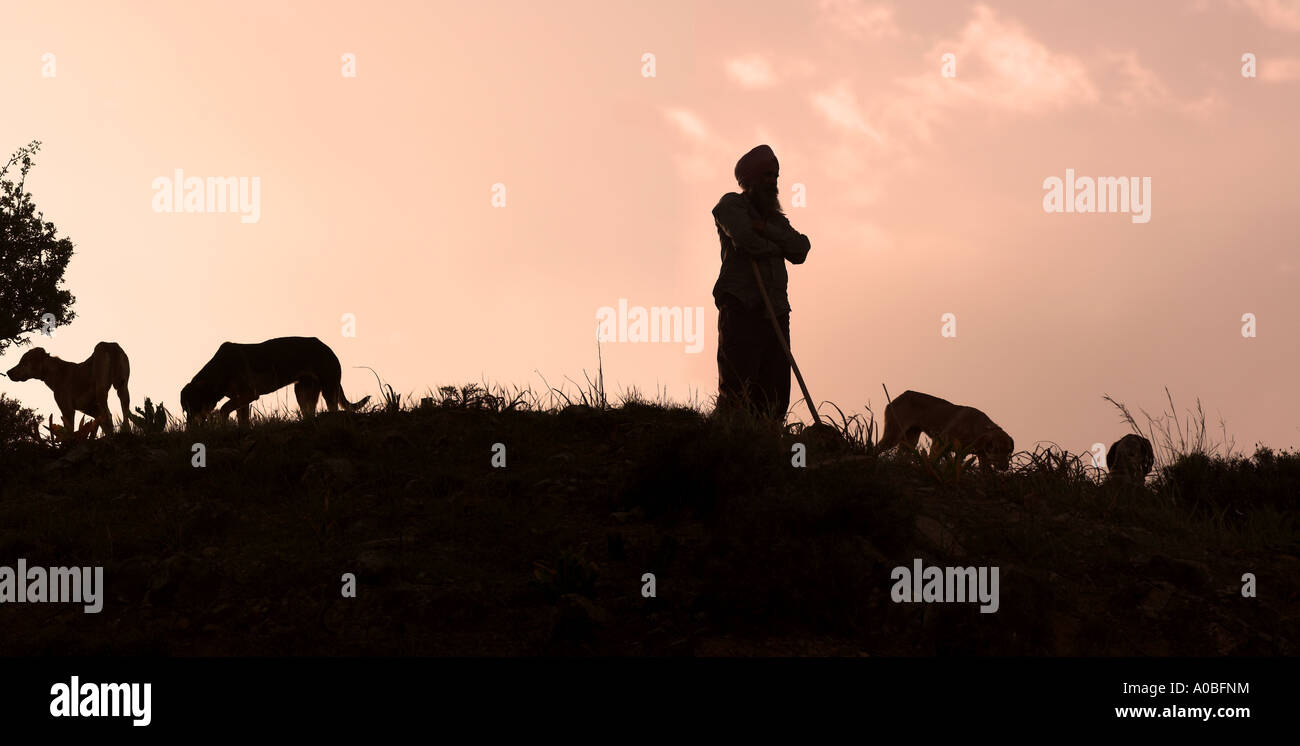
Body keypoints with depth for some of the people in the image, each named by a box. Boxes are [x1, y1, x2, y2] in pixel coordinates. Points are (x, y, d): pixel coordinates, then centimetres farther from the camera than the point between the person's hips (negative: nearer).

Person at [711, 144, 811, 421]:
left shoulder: (775, 217, 27)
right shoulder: (732, 205, 8)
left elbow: (800, 250, 8)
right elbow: (747, 241, -12)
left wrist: (766, 230, -5)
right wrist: (778, 247, 6)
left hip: (775, 313, 7)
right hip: (741, 307, -6)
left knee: (775, 398, -5)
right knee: (737, 393, -15)